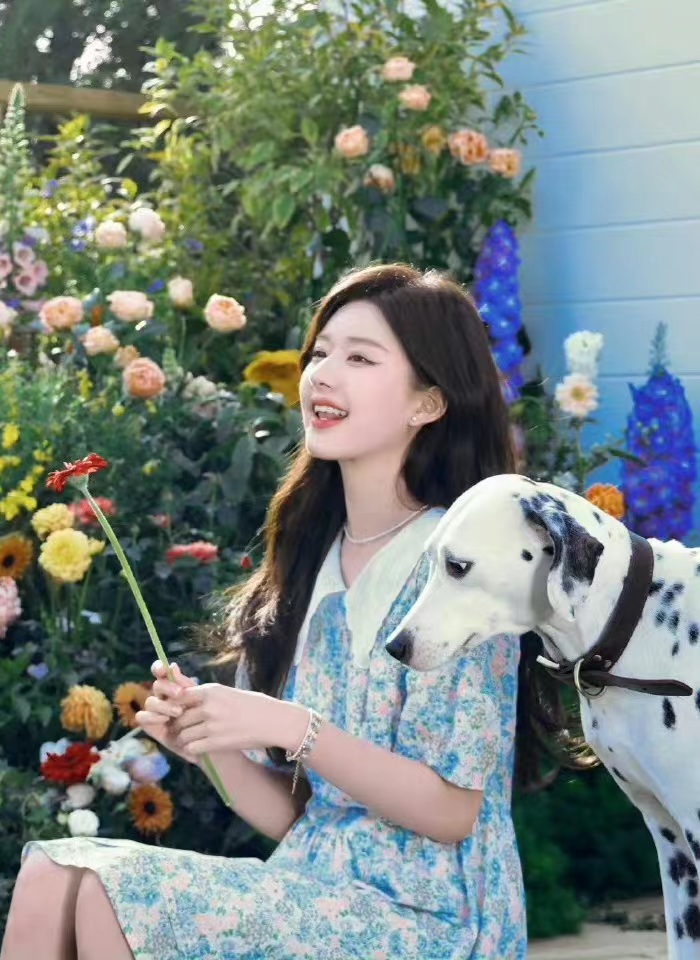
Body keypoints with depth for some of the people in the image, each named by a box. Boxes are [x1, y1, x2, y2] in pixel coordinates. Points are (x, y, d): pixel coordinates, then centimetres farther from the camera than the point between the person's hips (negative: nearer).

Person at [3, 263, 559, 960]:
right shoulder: (310, 562, 11)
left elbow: (450, 811, -14)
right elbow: (294, 816, 10)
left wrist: (292, 728, -21)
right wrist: (209, 744, -8)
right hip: (315, 889, 7)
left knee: (107, 898, -23)